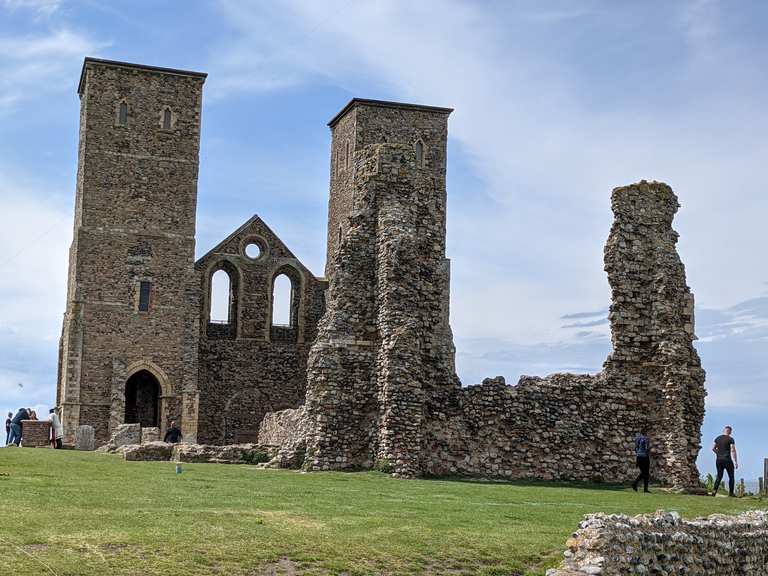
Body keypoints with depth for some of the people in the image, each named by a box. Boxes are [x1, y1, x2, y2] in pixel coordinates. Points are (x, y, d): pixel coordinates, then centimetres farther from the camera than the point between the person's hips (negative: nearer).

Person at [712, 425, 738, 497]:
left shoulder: (717, 438, 8)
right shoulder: (731, 439, -8)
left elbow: (713, 448, 9)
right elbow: (733, 451, -13)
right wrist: (736, 462, -10)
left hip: (719, 460, 4)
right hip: (727, 460, -4)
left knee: (719, 476, 12)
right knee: (731, 476, 10)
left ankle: (714, 490, -7)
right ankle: (731, 493, 7)